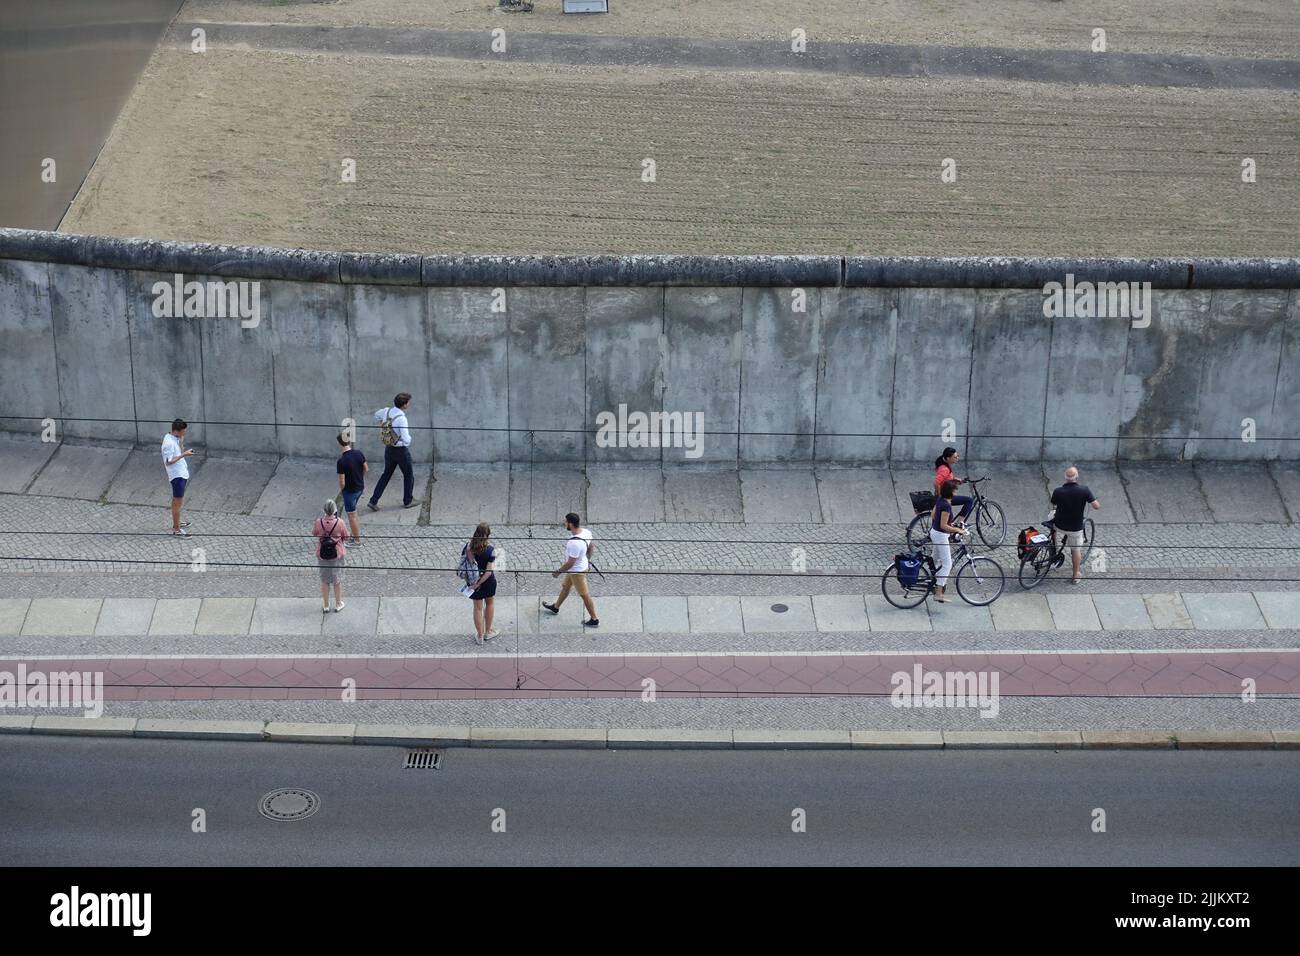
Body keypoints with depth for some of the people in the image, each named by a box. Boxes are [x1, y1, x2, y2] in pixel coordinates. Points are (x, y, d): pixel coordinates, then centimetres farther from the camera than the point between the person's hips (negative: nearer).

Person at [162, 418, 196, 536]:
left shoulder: (175, 438, 5)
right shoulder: (169, 443, -23)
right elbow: (168, 462, -24)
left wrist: (181, 442, -2)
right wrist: (184, 455, -25)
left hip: (182, 473, 10)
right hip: (177, 475, -10)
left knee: (177, 501, 23)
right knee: (178, 502, -2)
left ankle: (177, 523, 37)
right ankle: (176, 529, 5)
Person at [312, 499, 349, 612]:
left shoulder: (319, 522, -18)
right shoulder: (339, 523, -22)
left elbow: (314, 534, 1)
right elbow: (346, 537, -8)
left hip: (322, 555, 1)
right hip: (337, 555, -1)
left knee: (324, 581, 17)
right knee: (338, 580, 18)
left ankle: (325, 606, 28)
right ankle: (338, 604, 31)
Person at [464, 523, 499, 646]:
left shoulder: (468, 547, -15)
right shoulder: (490, 550, -22)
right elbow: (489, 571, -25)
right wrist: (479, 583, -17)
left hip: (473, 580, 1)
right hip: (488, 581, -1)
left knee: (478, 608, 16)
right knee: (489, 604, 24)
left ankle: (480, 635, 24)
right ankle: (488, 631, 39)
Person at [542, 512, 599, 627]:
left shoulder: (574, 543, -39)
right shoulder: (585, 532, -13)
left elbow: (570, 563, -30)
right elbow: (591, 547, 5)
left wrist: (558, 572, -14)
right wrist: (587, 559, 22)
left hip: (577, 571, -9)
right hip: (582, 564, 9)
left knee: (584, 595, 10)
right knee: (565, 587, 28)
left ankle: (594, 620, 26)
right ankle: (555, 607, 50)